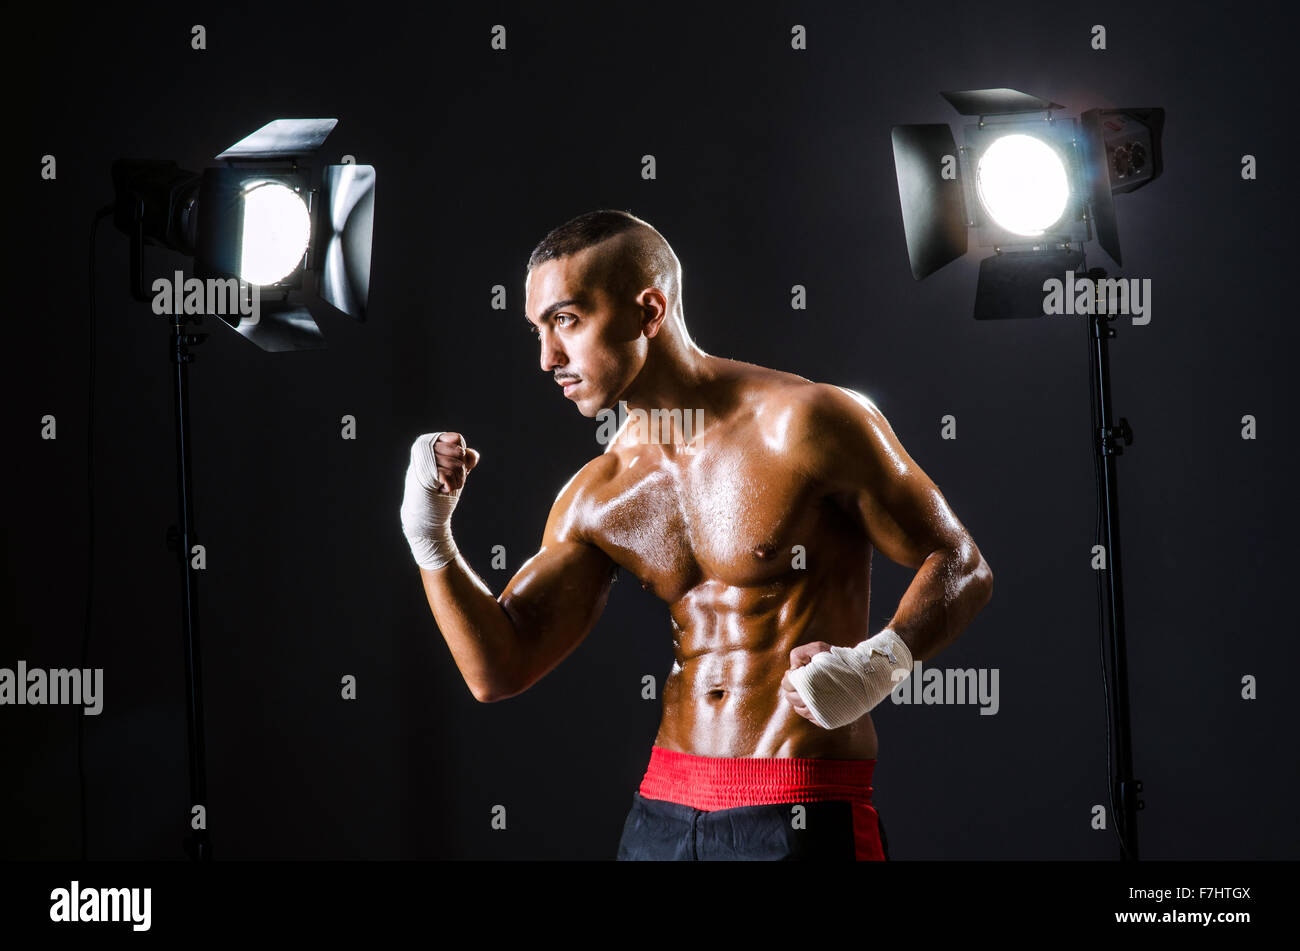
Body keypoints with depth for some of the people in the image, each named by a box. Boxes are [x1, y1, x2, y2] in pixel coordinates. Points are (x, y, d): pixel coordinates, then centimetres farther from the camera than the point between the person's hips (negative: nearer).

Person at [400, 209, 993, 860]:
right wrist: (430, 540, -8)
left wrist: (878, 662, -23)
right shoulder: (596, 499, 7)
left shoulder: (805, 423, -10)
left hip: (801, 816, -5)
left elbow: (961, 568, -6)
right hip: (662, 809, 5)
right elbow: (499, 670, 5)